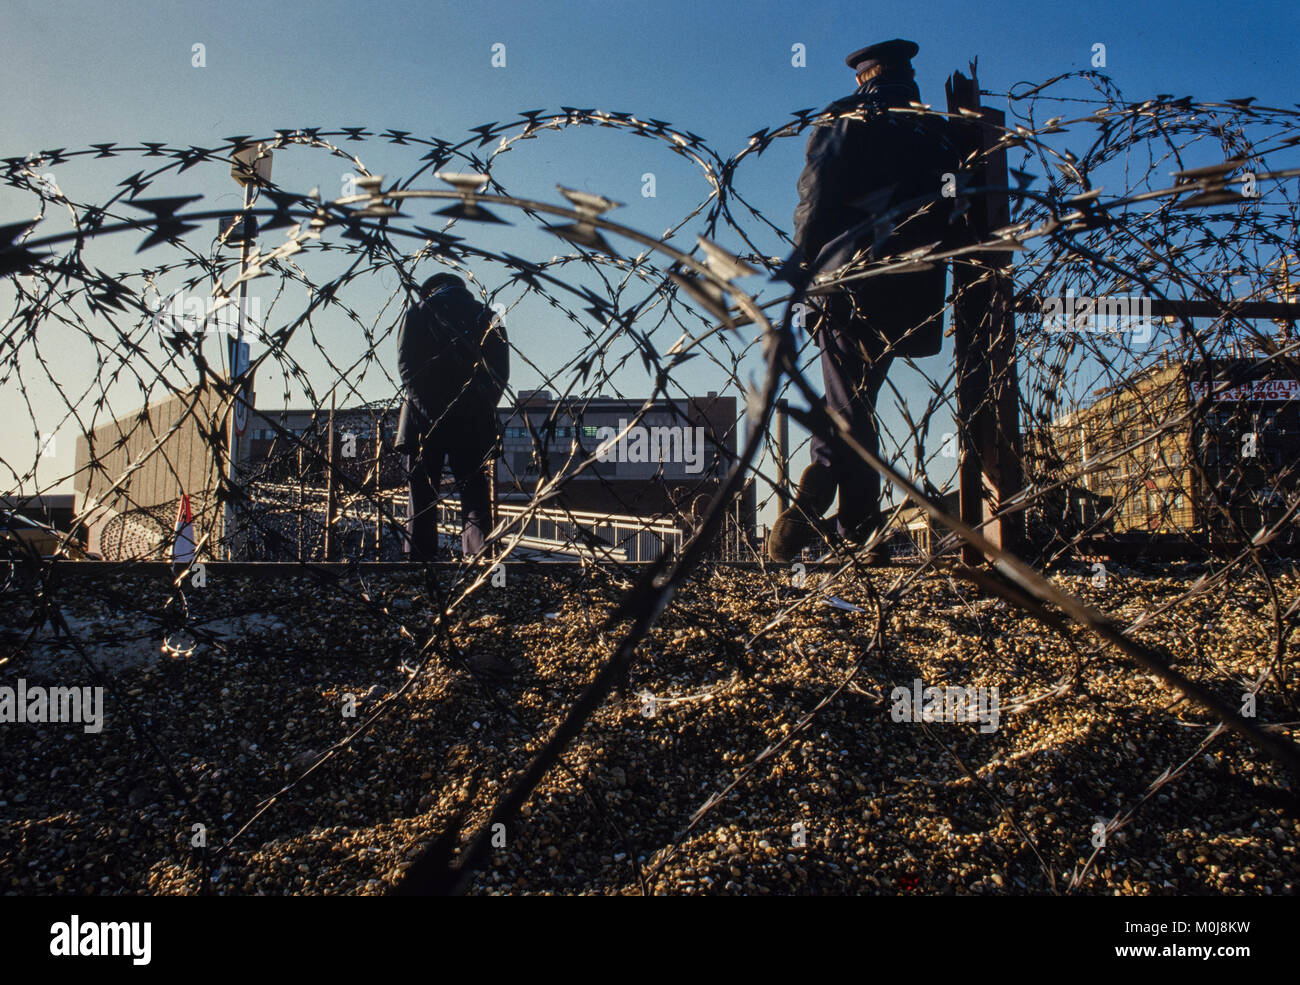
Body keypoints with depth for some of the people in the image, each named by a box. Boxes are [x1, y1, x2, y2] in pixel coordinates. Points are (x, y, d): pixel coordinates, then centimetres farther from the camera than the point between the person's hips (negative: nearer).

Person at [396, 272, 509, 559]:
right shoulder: (487, 318, 15)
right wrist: (481, 407, 2)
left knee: (421, 500, 3)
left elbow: (406, 366, -2)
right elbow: (501, 372, 4)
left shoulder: (417, 313, 10)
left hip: (426, 418, -1)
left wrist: (425, 405, -6)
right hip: (475, 423, 1)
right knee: (475, 498, 2)